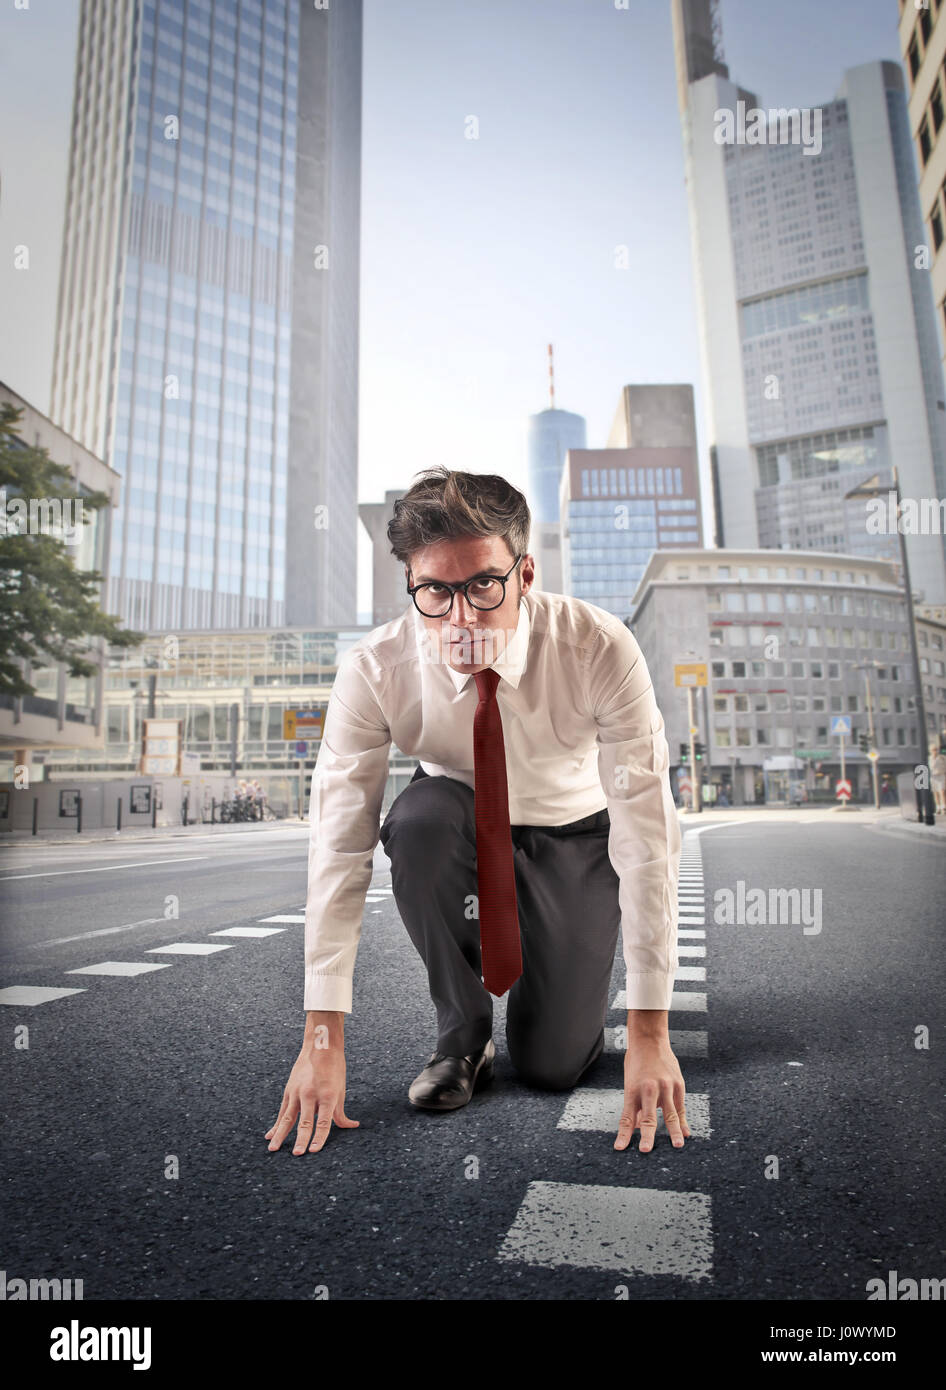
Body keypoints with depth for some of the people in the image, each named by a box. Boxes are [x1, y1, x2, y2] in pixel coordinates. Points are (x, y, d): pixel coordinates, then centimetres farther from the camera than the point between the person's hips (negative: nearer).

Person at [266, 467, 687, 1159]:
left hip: (575, 832, -1)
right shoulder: (373, 671, -28)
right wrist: (323, 1038, -26)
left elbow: (647, 837, -31)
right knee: (418, 820, -36)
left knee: (552, 1065, -7)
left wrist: (650, 1032, -30)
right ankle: (461, 1036, -9)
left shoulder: (600, 649, -32)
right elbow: (340, 847, -26)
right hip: (457, 822, 2)